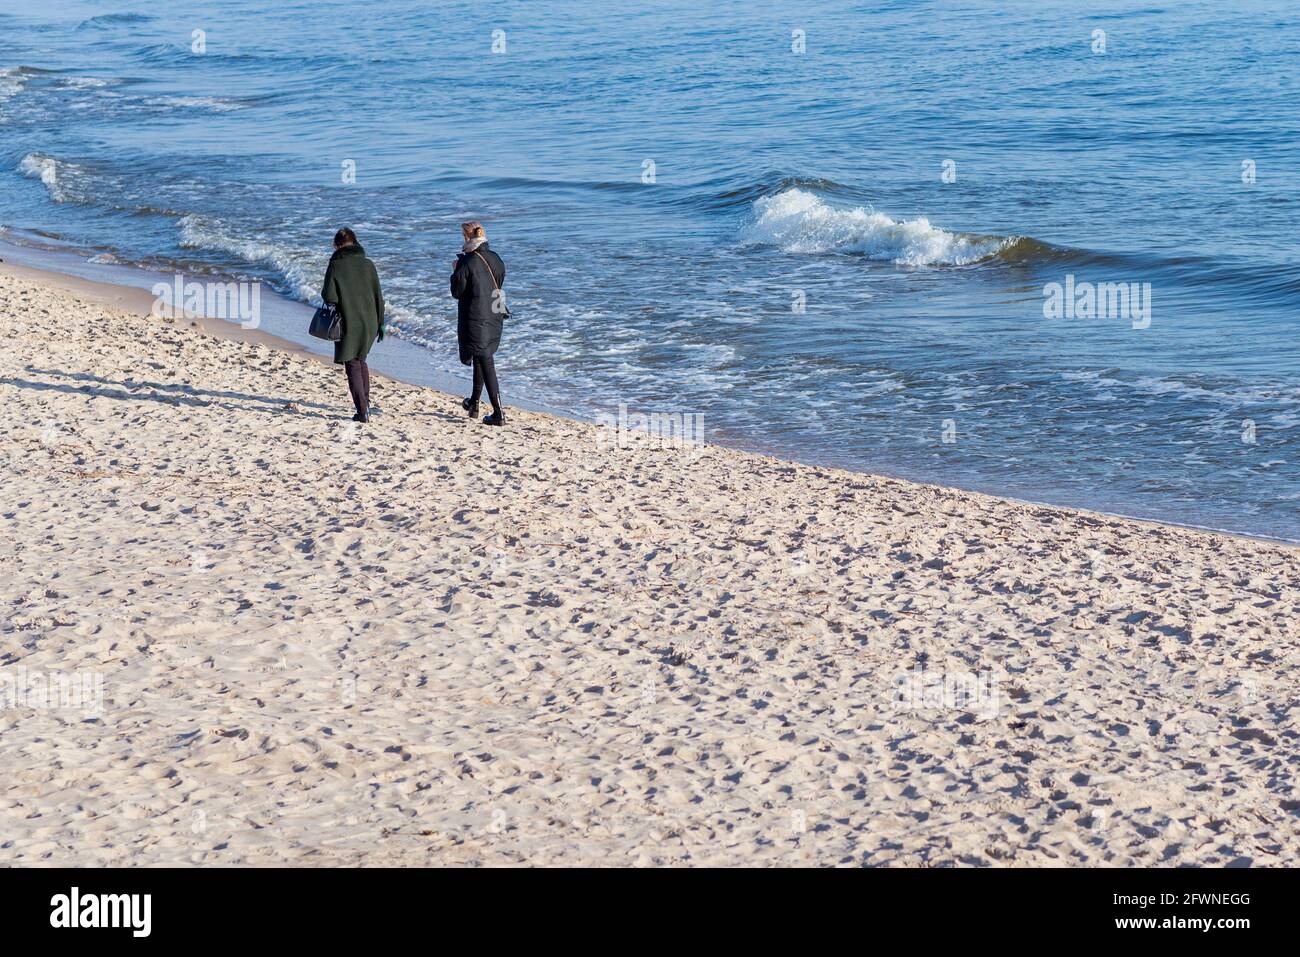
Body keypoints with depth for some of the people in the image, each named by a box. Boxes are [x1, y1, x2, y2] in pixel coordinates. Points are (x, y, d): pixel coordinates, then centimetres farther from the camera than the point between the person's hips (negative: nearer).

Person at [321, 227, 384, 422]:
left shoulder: (335, 266, -10)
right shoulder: (367, 264, 2)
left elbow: (330, 298, -16)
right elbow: (378, 296, 4)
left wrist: (324, 293, 8)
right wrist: (380, 324, 11)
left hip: (348, 324, -5)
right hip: (369, 323, 5)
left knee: (353, 366, 2)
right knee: (360, 360, 24)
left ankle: (362, 411, -4)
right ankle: (366, 403, 26)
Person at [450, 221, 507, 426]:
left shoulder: (467, 263, -15)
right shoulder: (495, 259, 5)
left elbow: (457, 292, -10)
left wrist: (456, 272, 6)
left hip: (475, 320, -7)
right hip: (494, 318, 7)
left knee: (485, 363, -5)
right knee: (481, 358, 21)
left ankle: (498, 413, -9)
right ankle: (474, 403, 35)